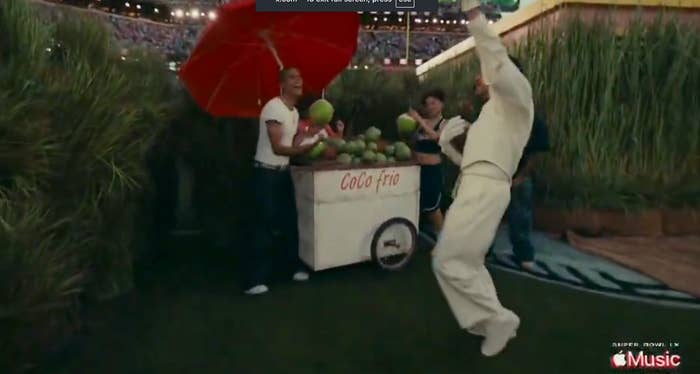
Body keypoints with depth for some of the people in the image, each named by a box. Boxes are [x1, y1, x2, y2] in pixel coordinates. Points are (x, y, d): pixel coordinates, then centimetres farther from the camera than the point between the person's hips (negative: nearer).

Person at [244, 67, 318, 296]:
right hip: (266, 173, -9)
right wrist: (305, 148, -33)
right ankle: (255, 280, 2)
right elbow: (277, 148, -23)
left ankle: (294, 266, 27)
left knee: (290, 220, 13)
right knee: (265, 225, -7)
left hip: (284, 171, 9)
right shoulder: (274, 108, -17)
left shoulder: (294, 112, 11)